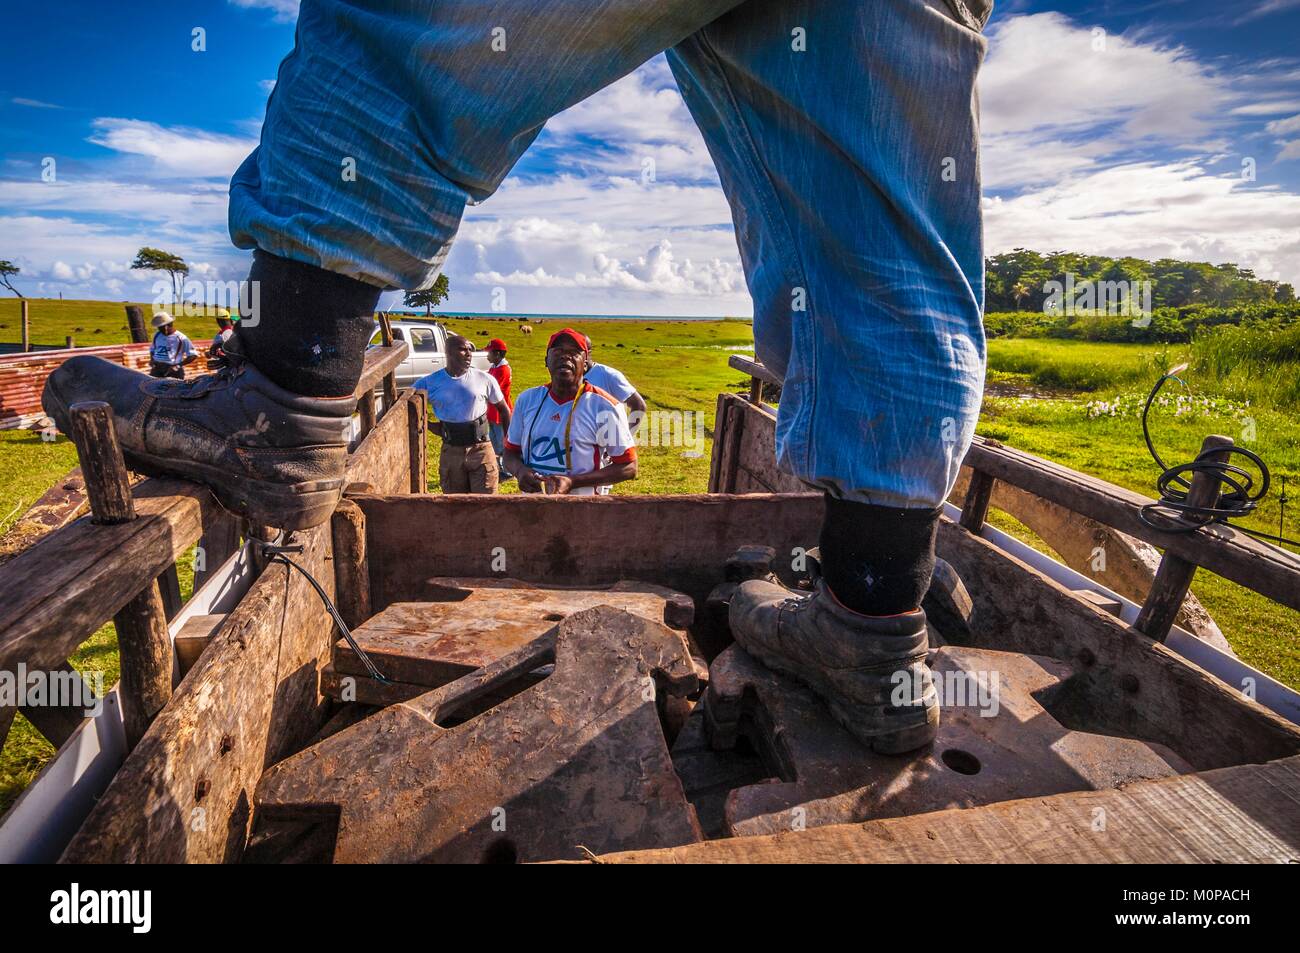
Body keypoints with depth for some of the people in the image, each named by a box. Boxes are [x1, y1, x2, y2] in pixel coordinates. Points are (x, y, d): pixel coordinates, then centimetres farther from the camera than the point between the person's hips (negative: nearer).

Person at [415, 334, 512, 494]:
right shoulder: (430, 383, -1)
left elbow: (504, 409, 9)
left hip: (481, 450, -1)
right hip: (451, 452, 1)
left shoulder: (484, 379, -2)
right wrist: (432, 427, -4)